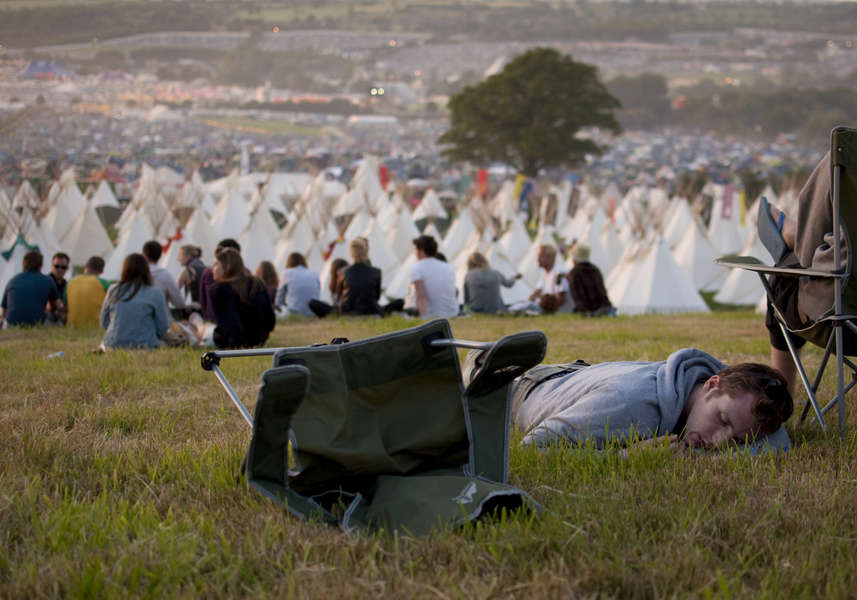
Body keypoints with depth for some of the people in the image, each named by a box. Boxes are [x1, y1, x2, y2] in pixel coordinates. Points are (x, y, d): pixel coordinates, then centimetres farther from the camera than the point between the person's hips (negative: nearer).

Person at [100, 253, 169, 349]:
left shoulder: (113, 290, 5)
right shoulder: (155, 293, -3)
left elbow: (104, 323, 15)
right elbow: (163, 328, 2)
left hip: (113, 345, 4)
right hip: (143, 346, -3)